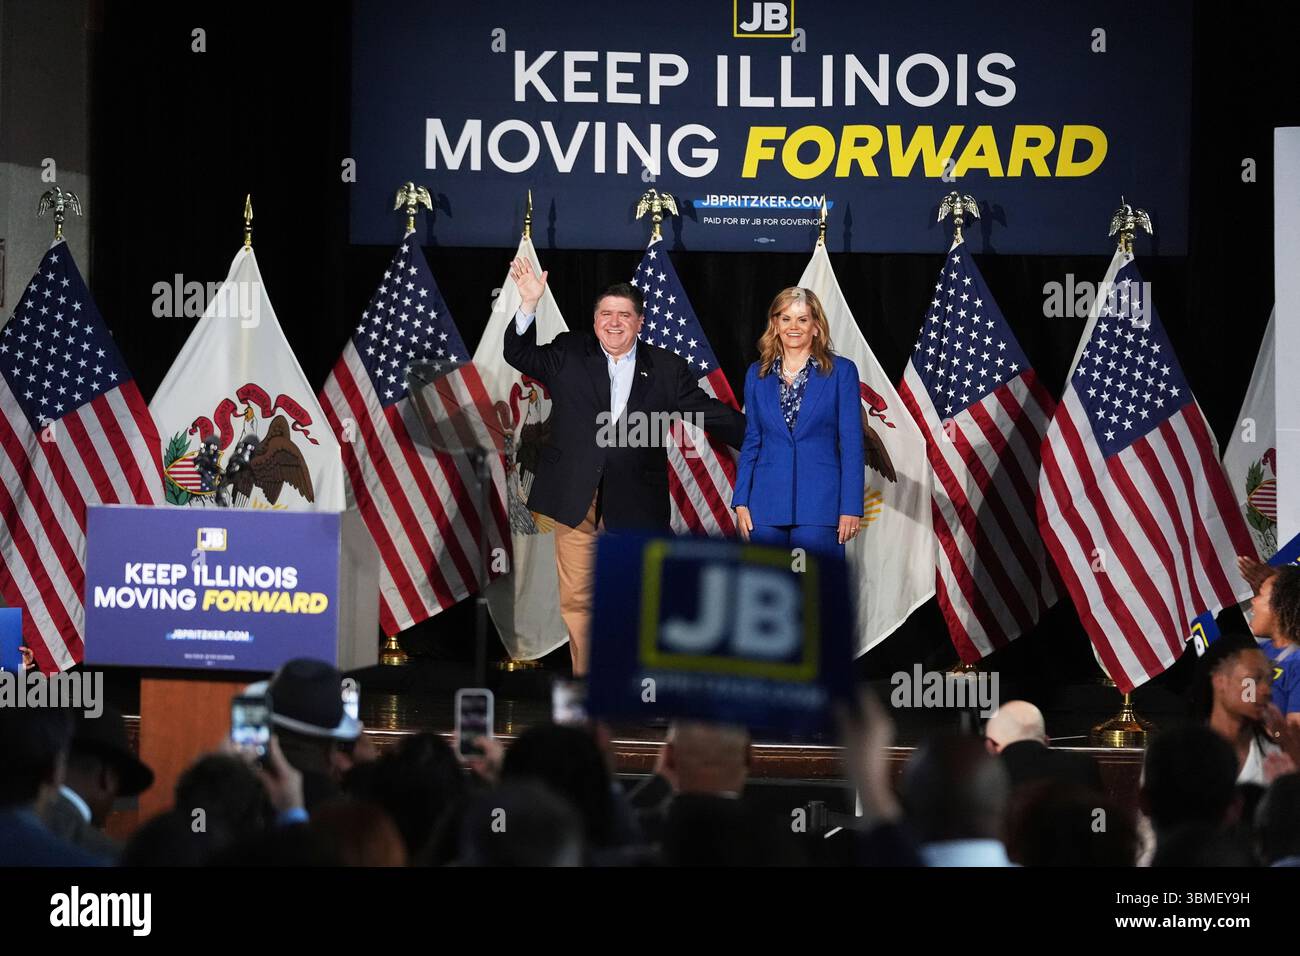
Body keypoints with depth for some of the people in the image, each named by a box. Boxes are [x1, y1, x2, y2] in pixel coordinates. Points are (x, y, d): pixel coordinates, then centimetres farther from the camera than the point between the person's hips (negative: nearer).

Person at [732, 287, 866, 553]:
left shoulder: (841, 372, 1)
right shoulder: (758, 374, 11)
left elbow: (851, 443, -1)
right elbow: (751, 441, 14)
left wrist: (851, 508, -7)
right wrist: (741, 501, 6)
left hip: (819, 504, -3)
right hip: (767, 505, 3)